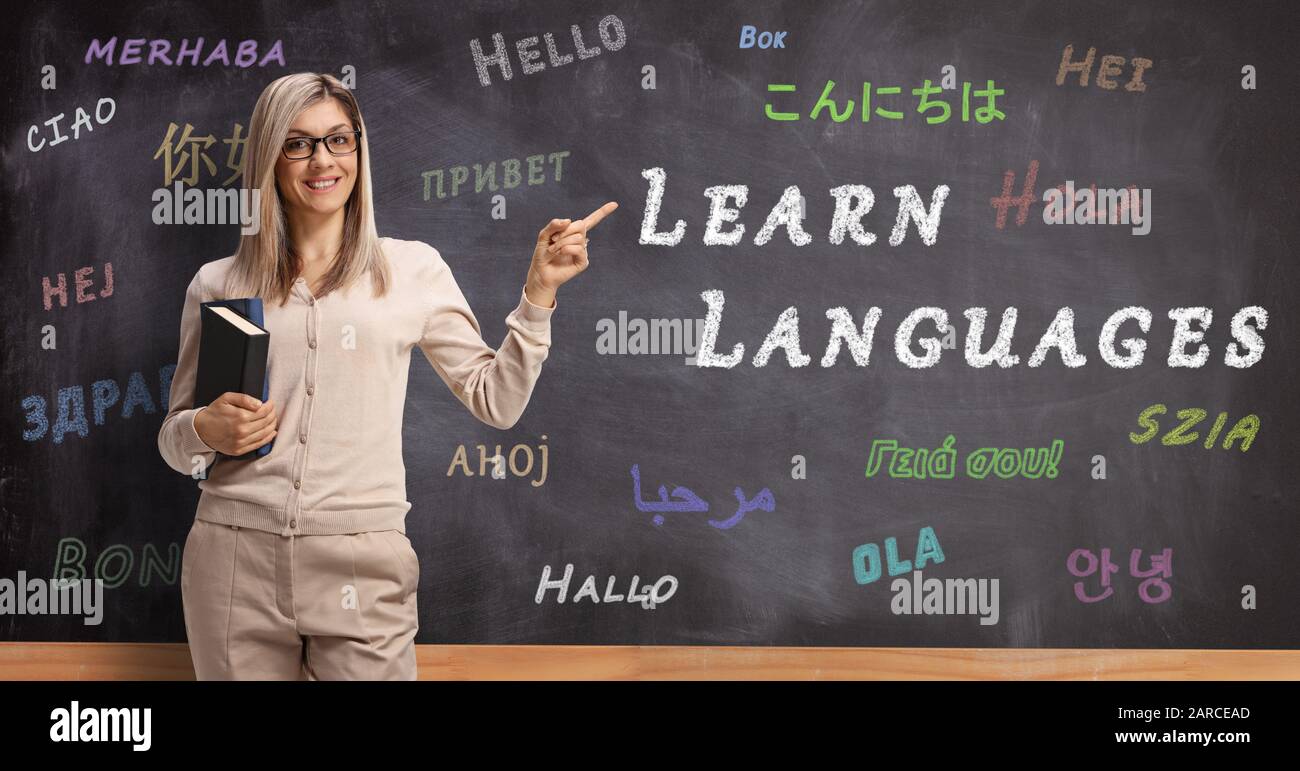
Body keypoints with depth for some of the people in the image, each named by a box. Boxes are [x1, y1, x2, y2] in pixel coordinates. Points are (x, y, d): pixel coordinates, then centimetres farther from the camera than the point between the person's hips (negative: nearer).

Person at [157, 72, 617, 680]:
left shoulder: (412, 269, 7)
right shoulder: (218, 284, 8)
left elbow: (495, 400, 7)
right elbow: (175, 440, 15)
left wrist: (539, 290, -1)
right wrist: (205, 430, -7)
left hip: (362, 567, -1)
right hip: (236, 561, 1)